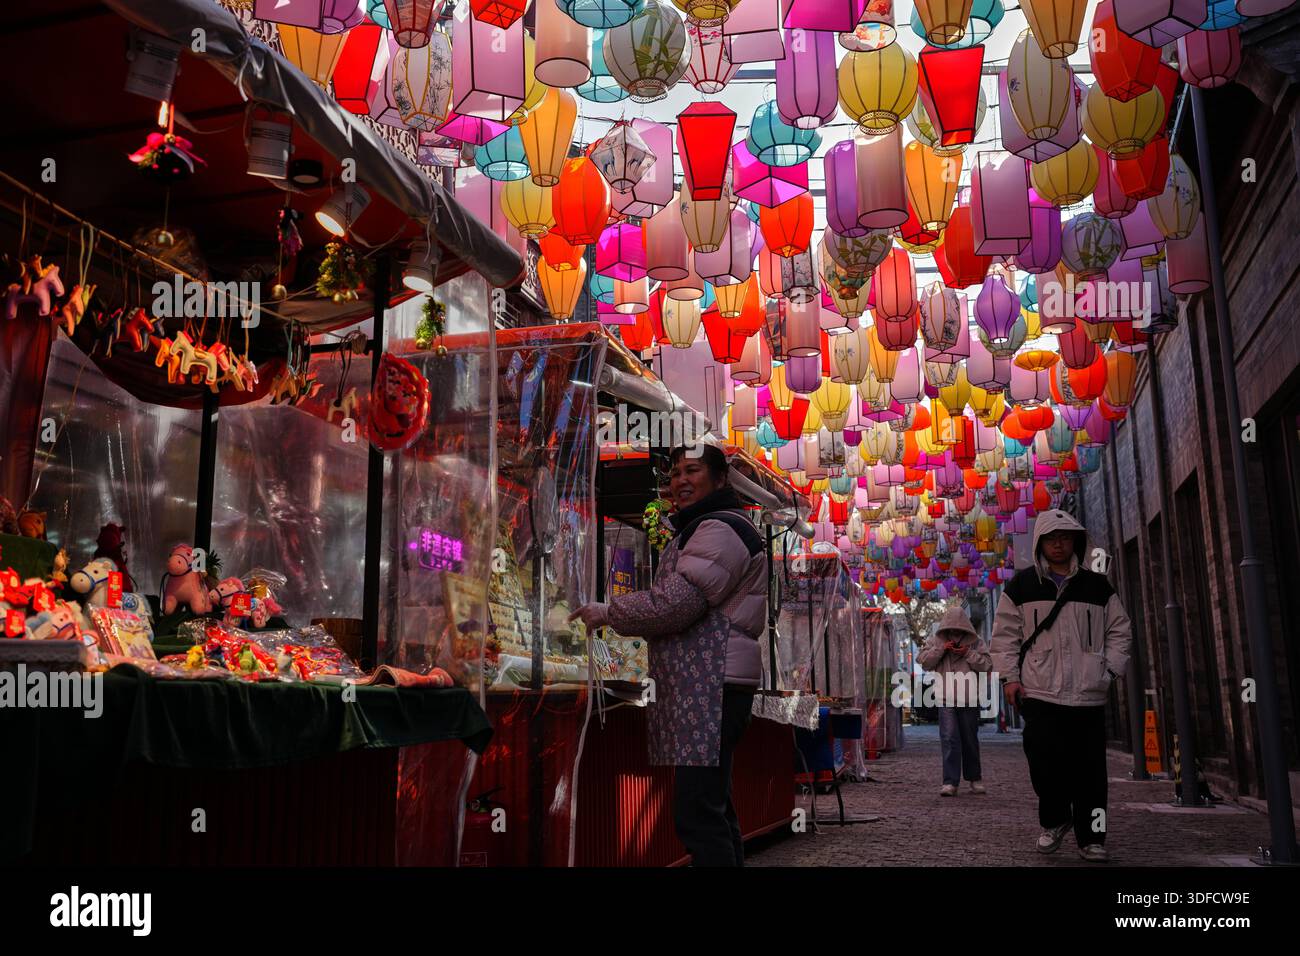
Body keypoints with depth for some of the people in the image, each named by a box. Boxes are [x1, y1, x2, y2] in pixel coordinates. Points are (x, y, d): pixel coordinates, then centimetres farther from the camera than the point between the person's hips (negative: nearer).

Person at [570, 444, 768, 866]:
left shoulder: (719, 529, -10)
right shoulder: (699, 529, 26)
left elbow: (674, 603, -19)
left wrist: (607, 613, -6)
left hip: (710, 685, -12)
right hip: (703, 685, 12)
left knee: (698, 813, -14)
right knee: (713, 807, 16)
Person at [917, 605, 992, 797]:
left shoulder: (975, 641, 6)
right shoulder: (936, 640, 8)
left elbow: (987, 665, 2)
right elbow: (922, 661, 1)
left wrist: (969, 654, -10)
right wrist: (941, 649, -9)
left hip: (969, 698, 1)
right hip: (946, 698, -1)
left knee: (970, 739, 11)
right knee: (949, 739, -10)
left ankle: (974, 779, 27)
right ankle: (950, 782, -11)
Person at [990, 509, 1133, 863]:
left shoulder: (1098, 586, 12)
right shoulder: (1021, 585, 8)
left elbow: (1119, 631, 17)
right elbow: (1005, 634, 8)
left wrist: (1109, 670, 5)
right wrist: (1011, 677, 0)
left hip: (1089, 694, 1)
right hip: (1040, 693, -1)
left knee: (1090, 771, 1)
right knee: (1044, 764, -7)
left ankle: (1090, 838, 14)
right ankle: (1054, 820, 18)